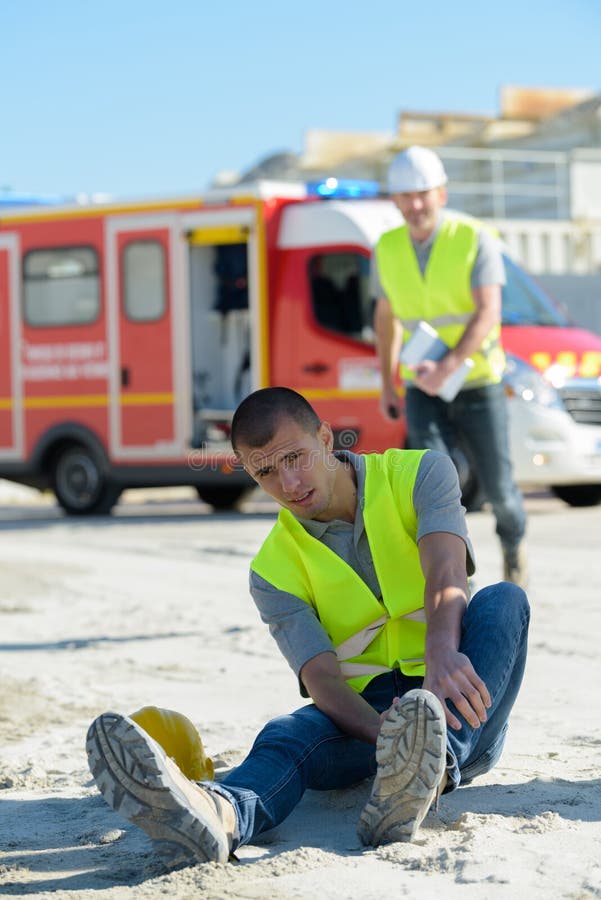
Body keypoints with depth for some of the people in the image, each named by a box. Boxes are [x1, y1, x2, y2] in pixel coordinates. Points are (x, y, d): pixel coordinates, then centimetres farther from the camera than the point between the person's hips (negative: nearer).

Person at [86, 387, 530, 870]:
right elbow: (321, 677, -14)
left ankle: (427, 774, -56)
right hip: (365, 711, 0)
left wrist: (443, 657, -45)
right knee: (287, 736, -32)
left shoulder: (419, 475, -1)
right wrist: (389, 736, -38)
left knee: (503, 600, -29)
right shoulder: (274, 571, 1)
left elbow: (446, 575, -21)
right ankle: (220, 814, -71)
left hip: (464, 720, 0)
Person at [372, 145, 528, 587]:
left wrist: (447, 368, -34)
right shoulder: (389, 249, 0)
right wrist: (387, 385, 15)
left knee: (498, 489, 7)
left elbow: (488, 314, -21)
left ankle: (514, 540, 41)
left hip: (478, 387, -2)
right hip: (424, 392, 2)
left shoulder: (476, 240, -13)